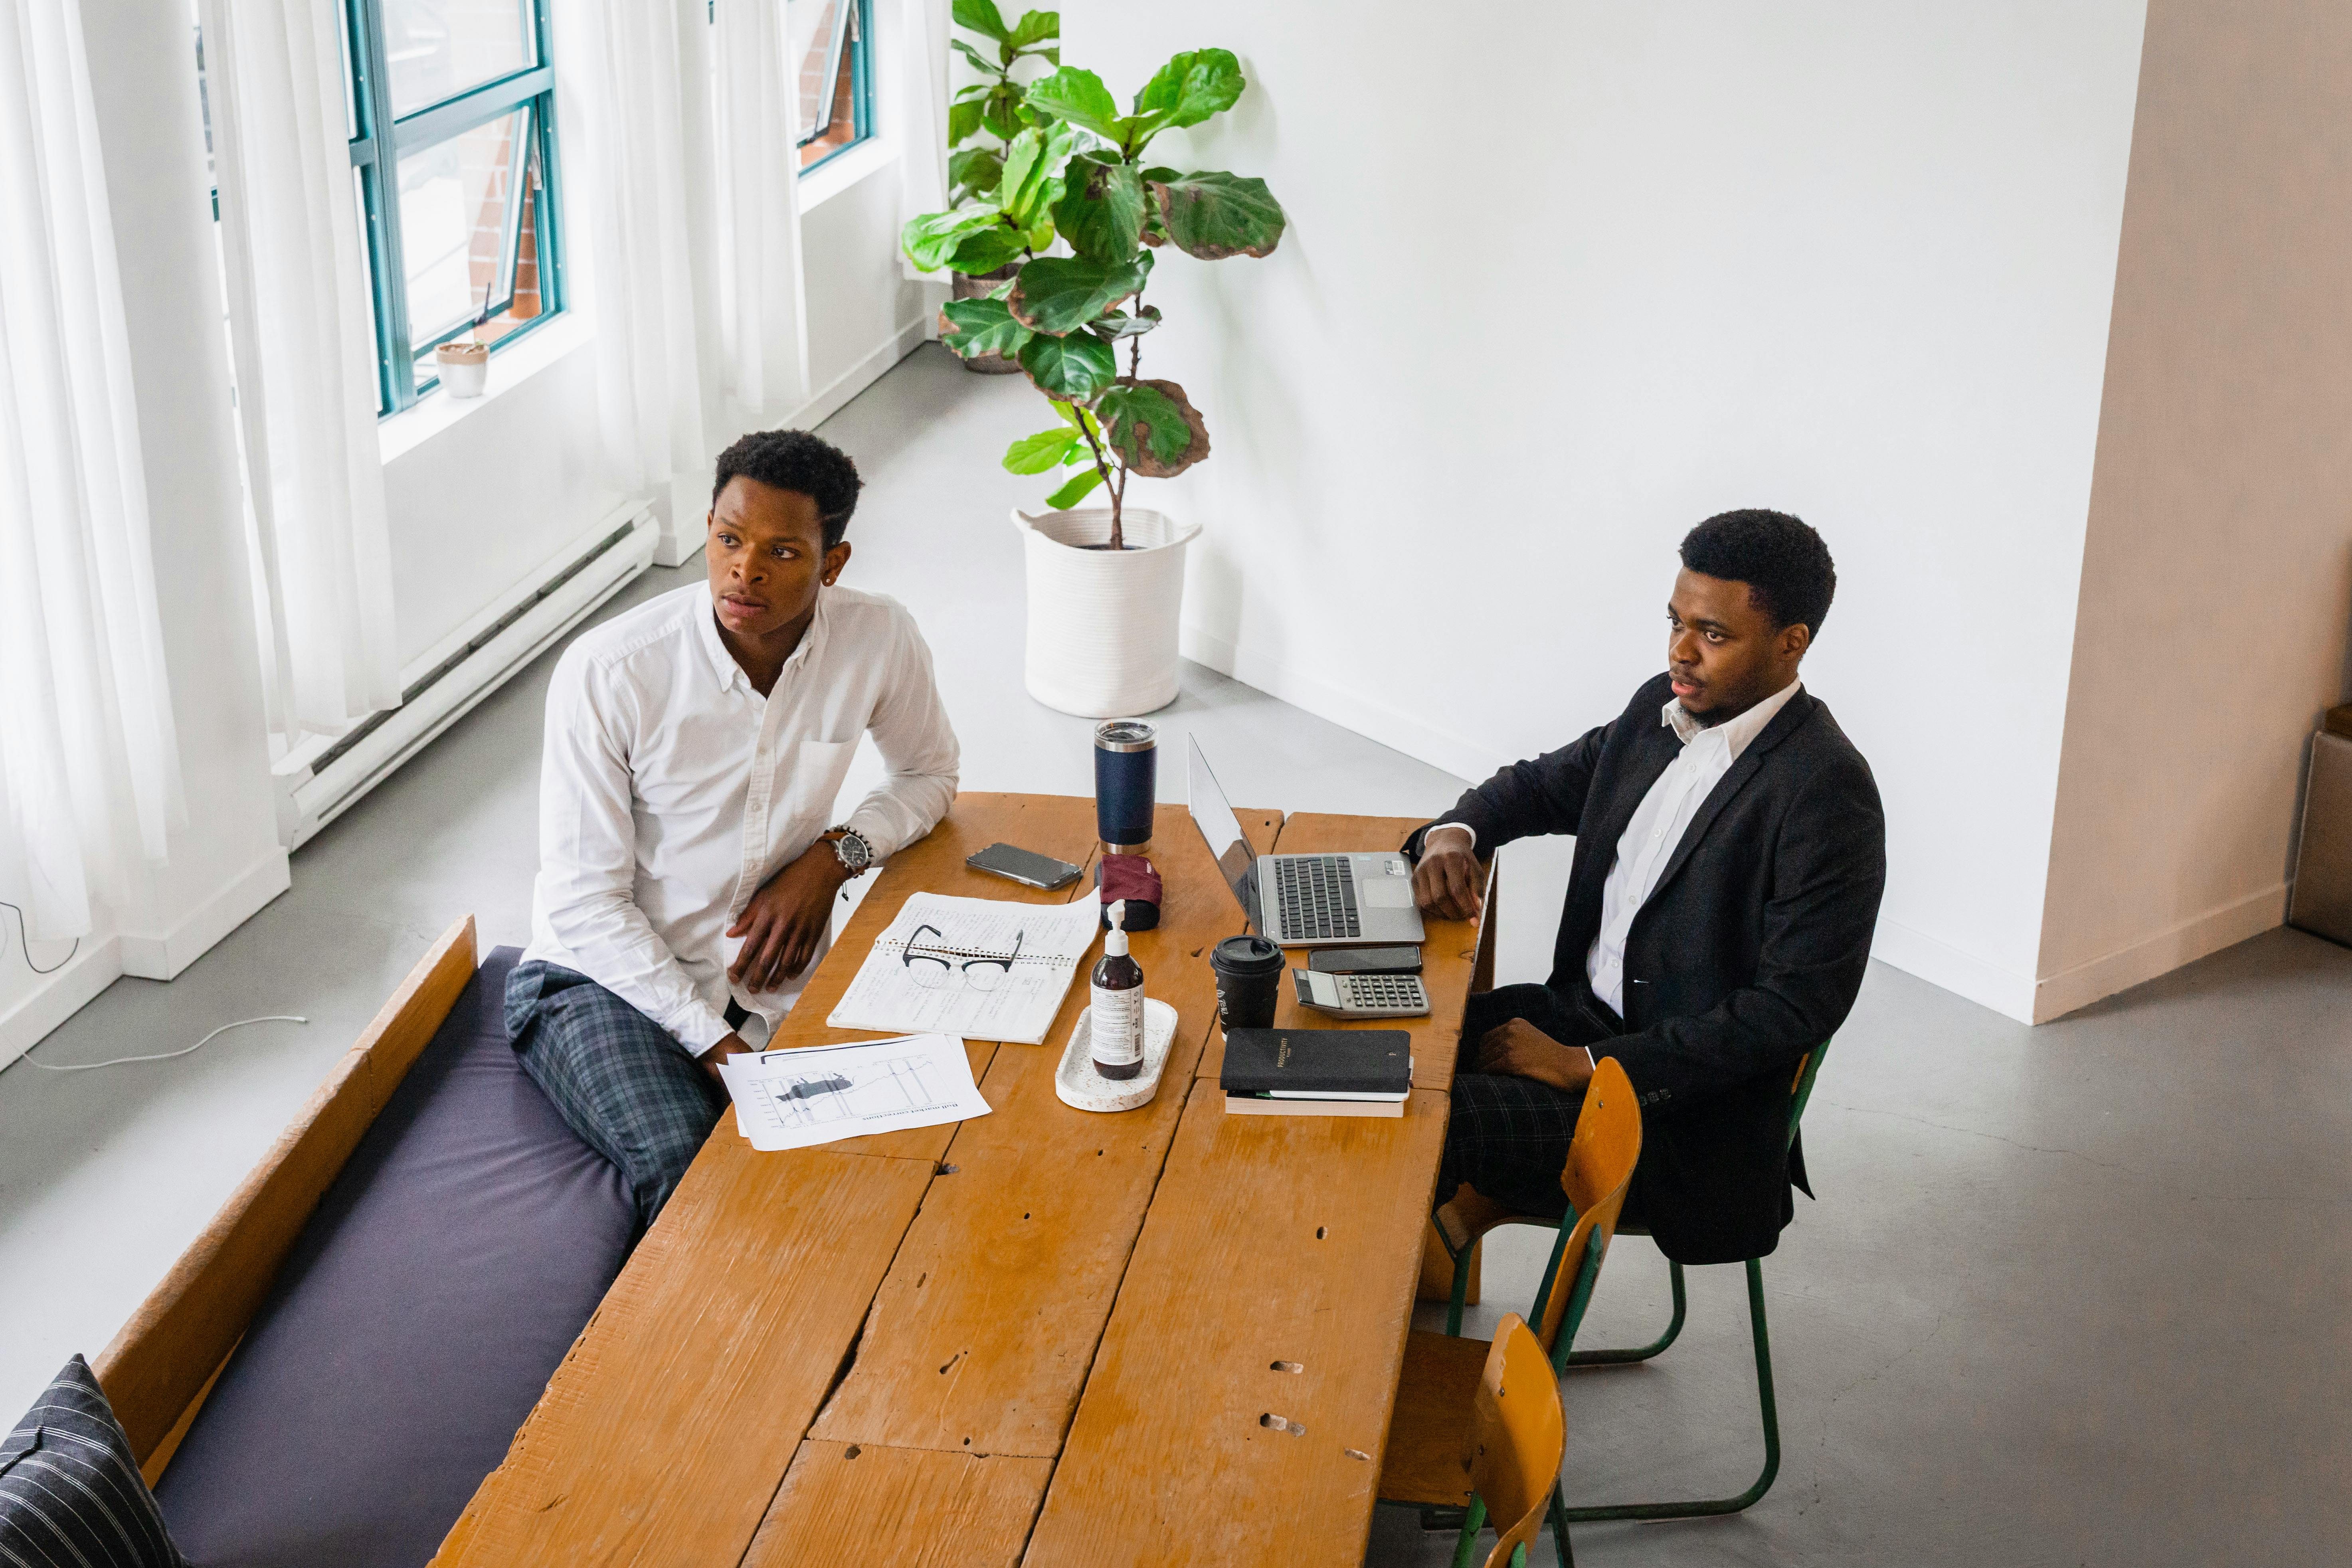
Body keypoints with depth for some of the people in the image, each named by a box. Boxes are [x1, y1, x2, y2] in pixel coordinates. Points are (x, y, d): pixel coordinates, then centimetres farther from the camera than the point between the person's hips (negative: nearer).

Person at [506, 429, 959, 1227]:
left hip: (774, 980, 3)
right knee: (685, 1162, -31)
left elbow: (928, 774, 13)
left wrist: (833, 855, -8)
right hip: (606, 977, -3)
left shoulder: (879, 641, -9)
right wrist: (713, 1043, -21)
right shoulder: (608, 672, -18)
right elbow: (585, 904, -14)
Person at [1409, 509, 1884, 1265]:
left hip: (1686, 1103, -8)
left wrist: (1586, 1064, -22)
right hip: (1586, 1007, 8)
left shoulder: (1828, 796, -20)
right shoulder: (1662, 709, 5)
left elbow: (1795, 1009, -23)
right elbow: (1544, 784, 22)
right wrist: (1453, 833, -2)